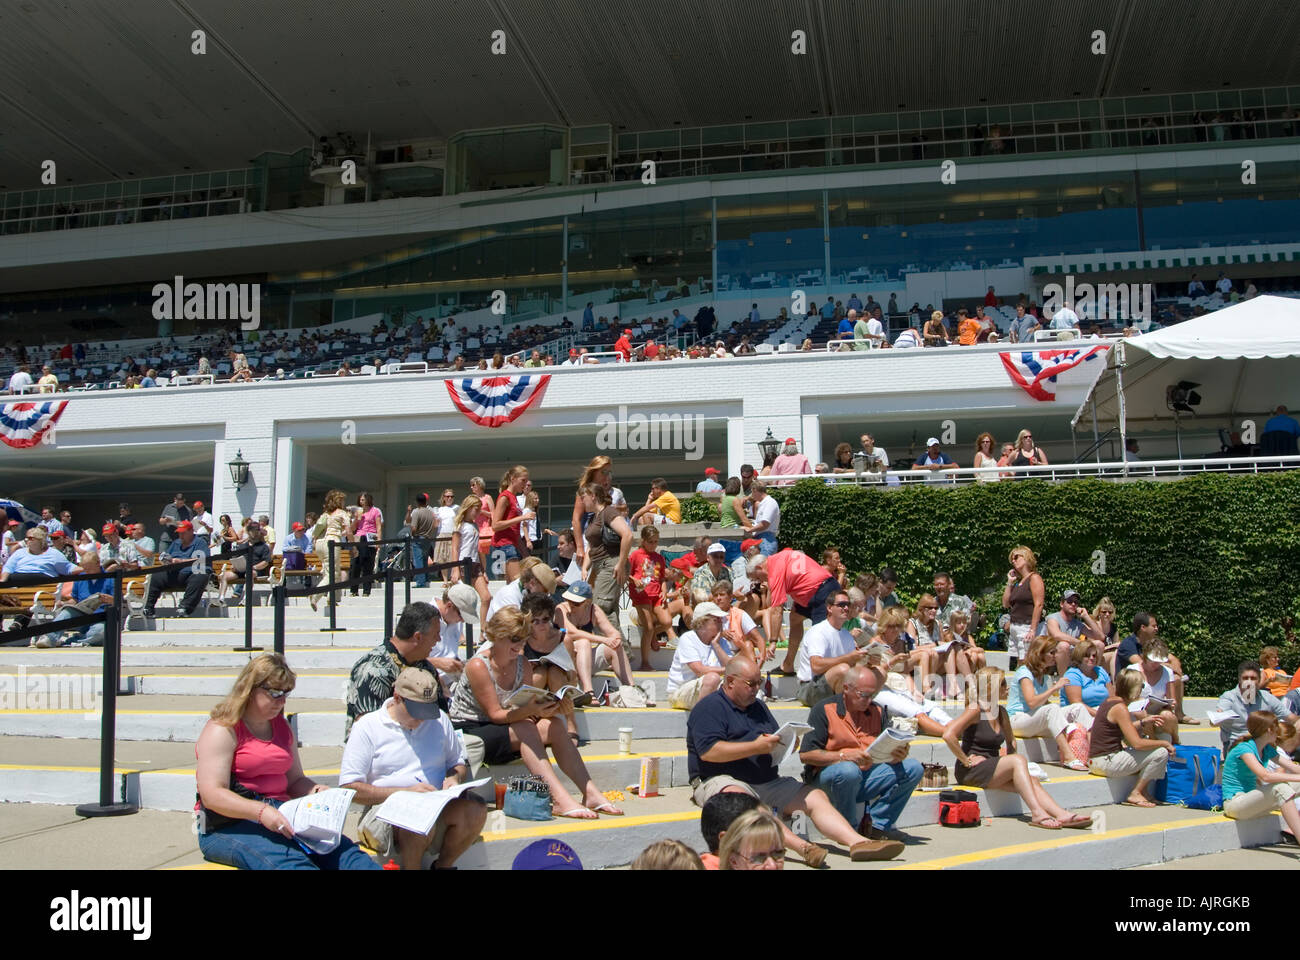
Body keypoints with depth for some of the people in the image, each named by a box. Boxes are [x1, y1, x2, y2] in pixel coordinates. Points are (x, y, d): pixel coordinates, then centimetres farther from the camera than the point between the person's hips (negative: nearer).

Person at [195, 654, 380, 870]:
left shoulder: (282, 727, 19)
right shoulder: (222, 730, -4)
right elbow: (211, 795, -15)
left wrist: (316, 791, 1)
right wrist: (261, 812, -28)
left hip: (280, 816, 6)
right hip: (230, 824, -6)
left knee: (339, 847, -24)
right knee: (288, 859, -37)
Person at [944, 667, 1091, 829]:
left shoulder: (1001, 711, 14)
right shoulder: (975, 710, -11)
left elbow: (1011, 740, 29)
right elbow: (948, 735, -22)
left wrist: (1009, 757, 10)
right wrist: (967, 760, -17)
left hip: (992, 770, 7)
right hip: (971, 772, -7)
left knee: (1032, 780, -18)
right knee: (1019, 760, -26)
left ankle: (1062, 815, -32)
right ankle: (1037, 813, -33)